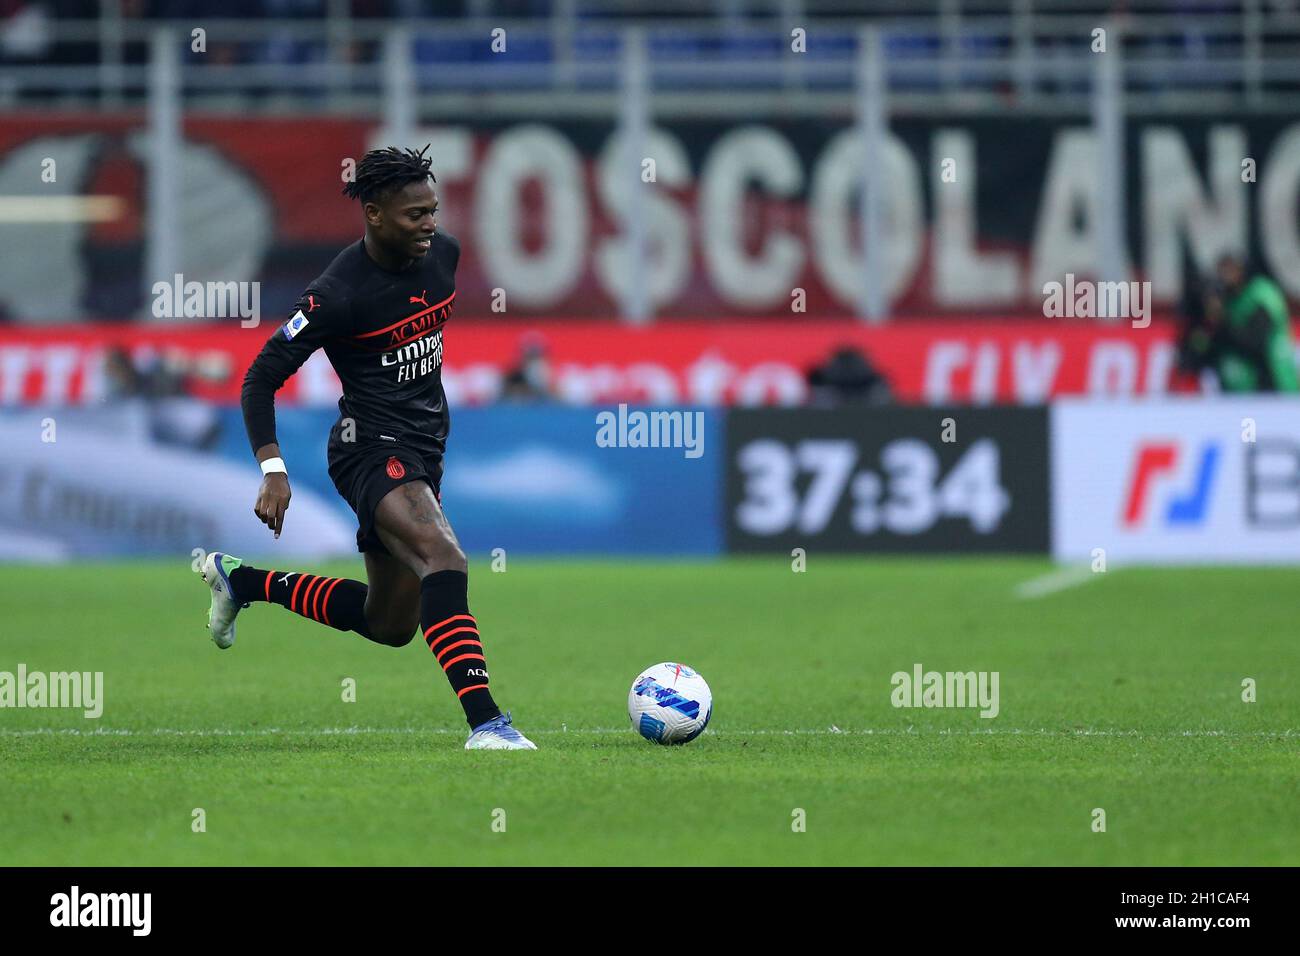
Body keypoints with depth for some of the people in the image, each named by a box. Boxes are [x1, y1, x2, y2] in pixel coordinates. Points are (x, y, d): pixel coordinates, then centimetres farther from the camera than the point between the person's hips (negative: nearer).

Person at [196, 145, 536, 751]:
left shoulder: (443, 254, 1)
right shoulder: (339, 294, -20)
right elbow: (260, 380, -15)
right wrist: (273, 470, -25)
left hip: (423, 451, 8)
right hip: (371, 446, -8)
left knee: (389, 625, 16)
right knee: (444, 557, -34)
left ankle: (242, 581, 34)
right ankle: (484, 722, -43)